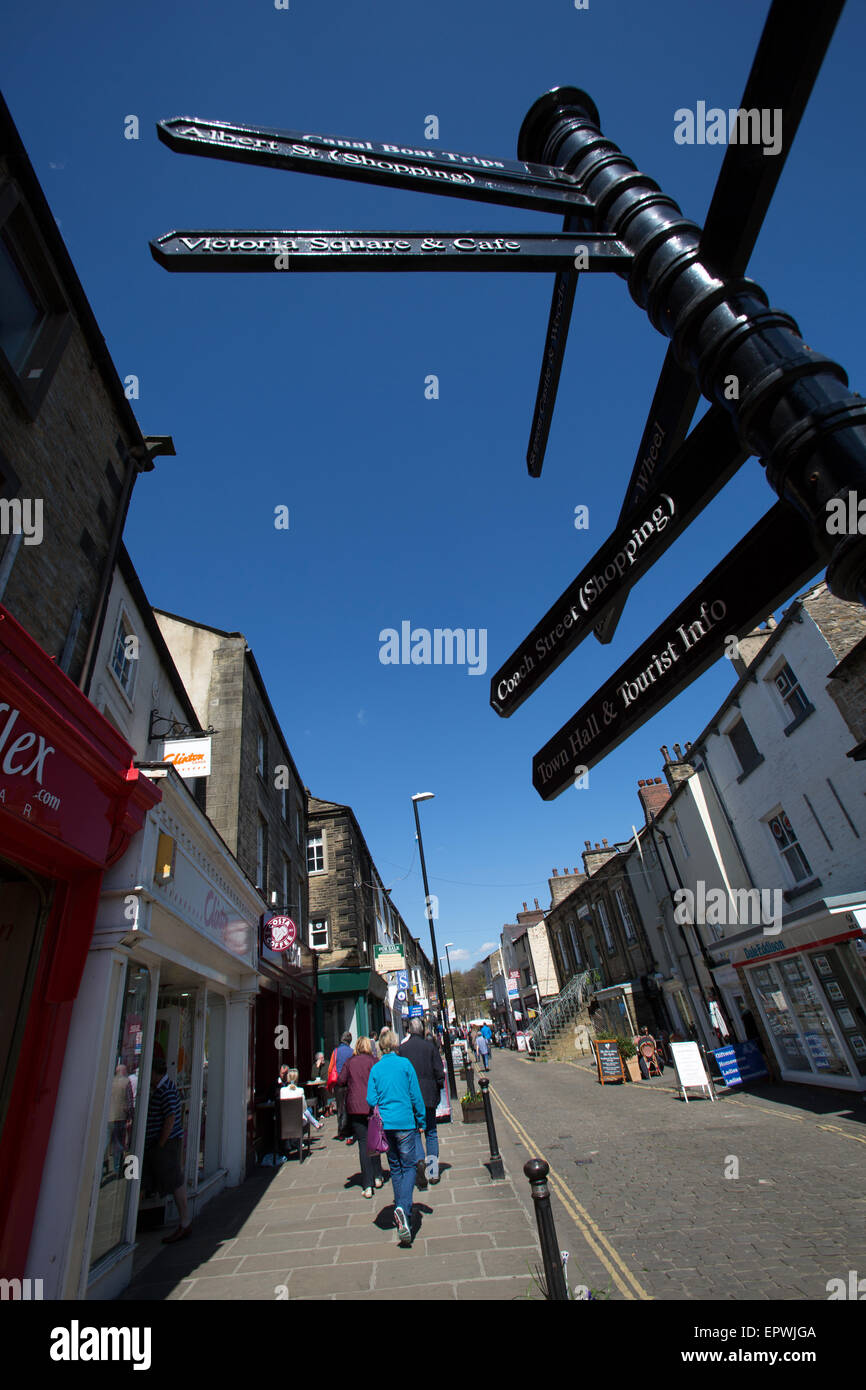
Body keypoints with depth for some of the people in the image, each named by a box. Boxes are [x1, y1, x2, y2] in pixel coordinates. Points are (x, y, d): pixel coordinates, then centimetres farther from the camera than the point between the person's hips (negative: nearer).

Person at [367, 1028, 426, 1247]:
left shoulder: (376, 1068, 1)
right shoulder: (405, 1063, -7)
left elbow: (371, 1099, -1)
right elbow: (415, 1094, -5)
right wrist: (421, 1120, 5)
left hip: (385, 1124, 3)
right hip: (405, 1123, -3)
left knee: (395, 1168, 18)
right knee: (408, 1166, 2)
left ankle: (400, 1210, 24)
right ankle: (403, 1209, -18)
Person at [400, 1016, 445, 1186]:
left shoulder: (403, 1048, -5)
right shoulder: (430, 1046, -5)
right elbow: (439, 1071, -4)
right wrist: (439, 1087, 10)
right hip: (429, 1095, 1)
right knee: (431, 1132, 14)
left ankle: (419, 1161, -15)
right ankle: (433, 1171, 17)